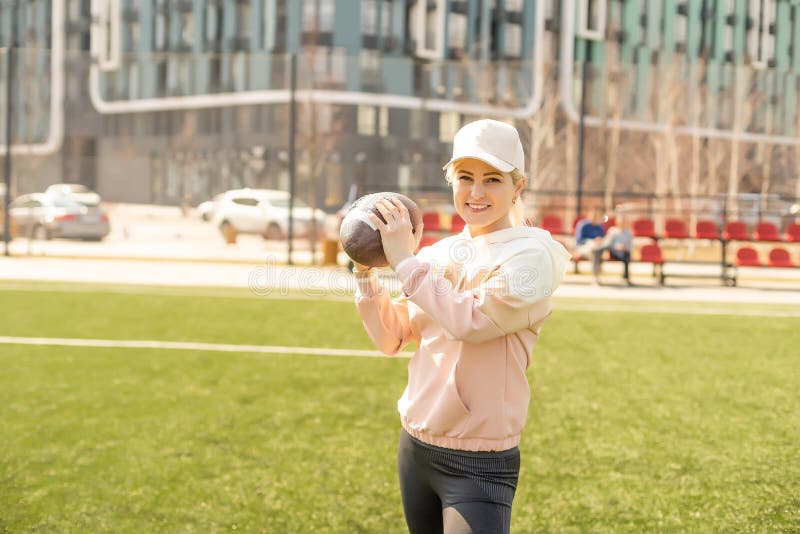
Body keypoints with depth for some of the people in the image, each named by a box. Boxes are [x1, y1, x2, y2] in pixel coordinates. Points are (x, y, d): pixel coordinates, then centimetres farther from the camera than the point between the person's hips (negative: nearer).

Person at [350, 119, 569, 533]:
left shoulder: (531, 255, -10)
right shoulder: (438, 254, 8)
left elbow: (470, 321, -24)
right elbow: (391, 338, 10)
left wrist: (404, 259, -18)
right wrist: (364, 273, -2)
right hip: (415, 448, 6)